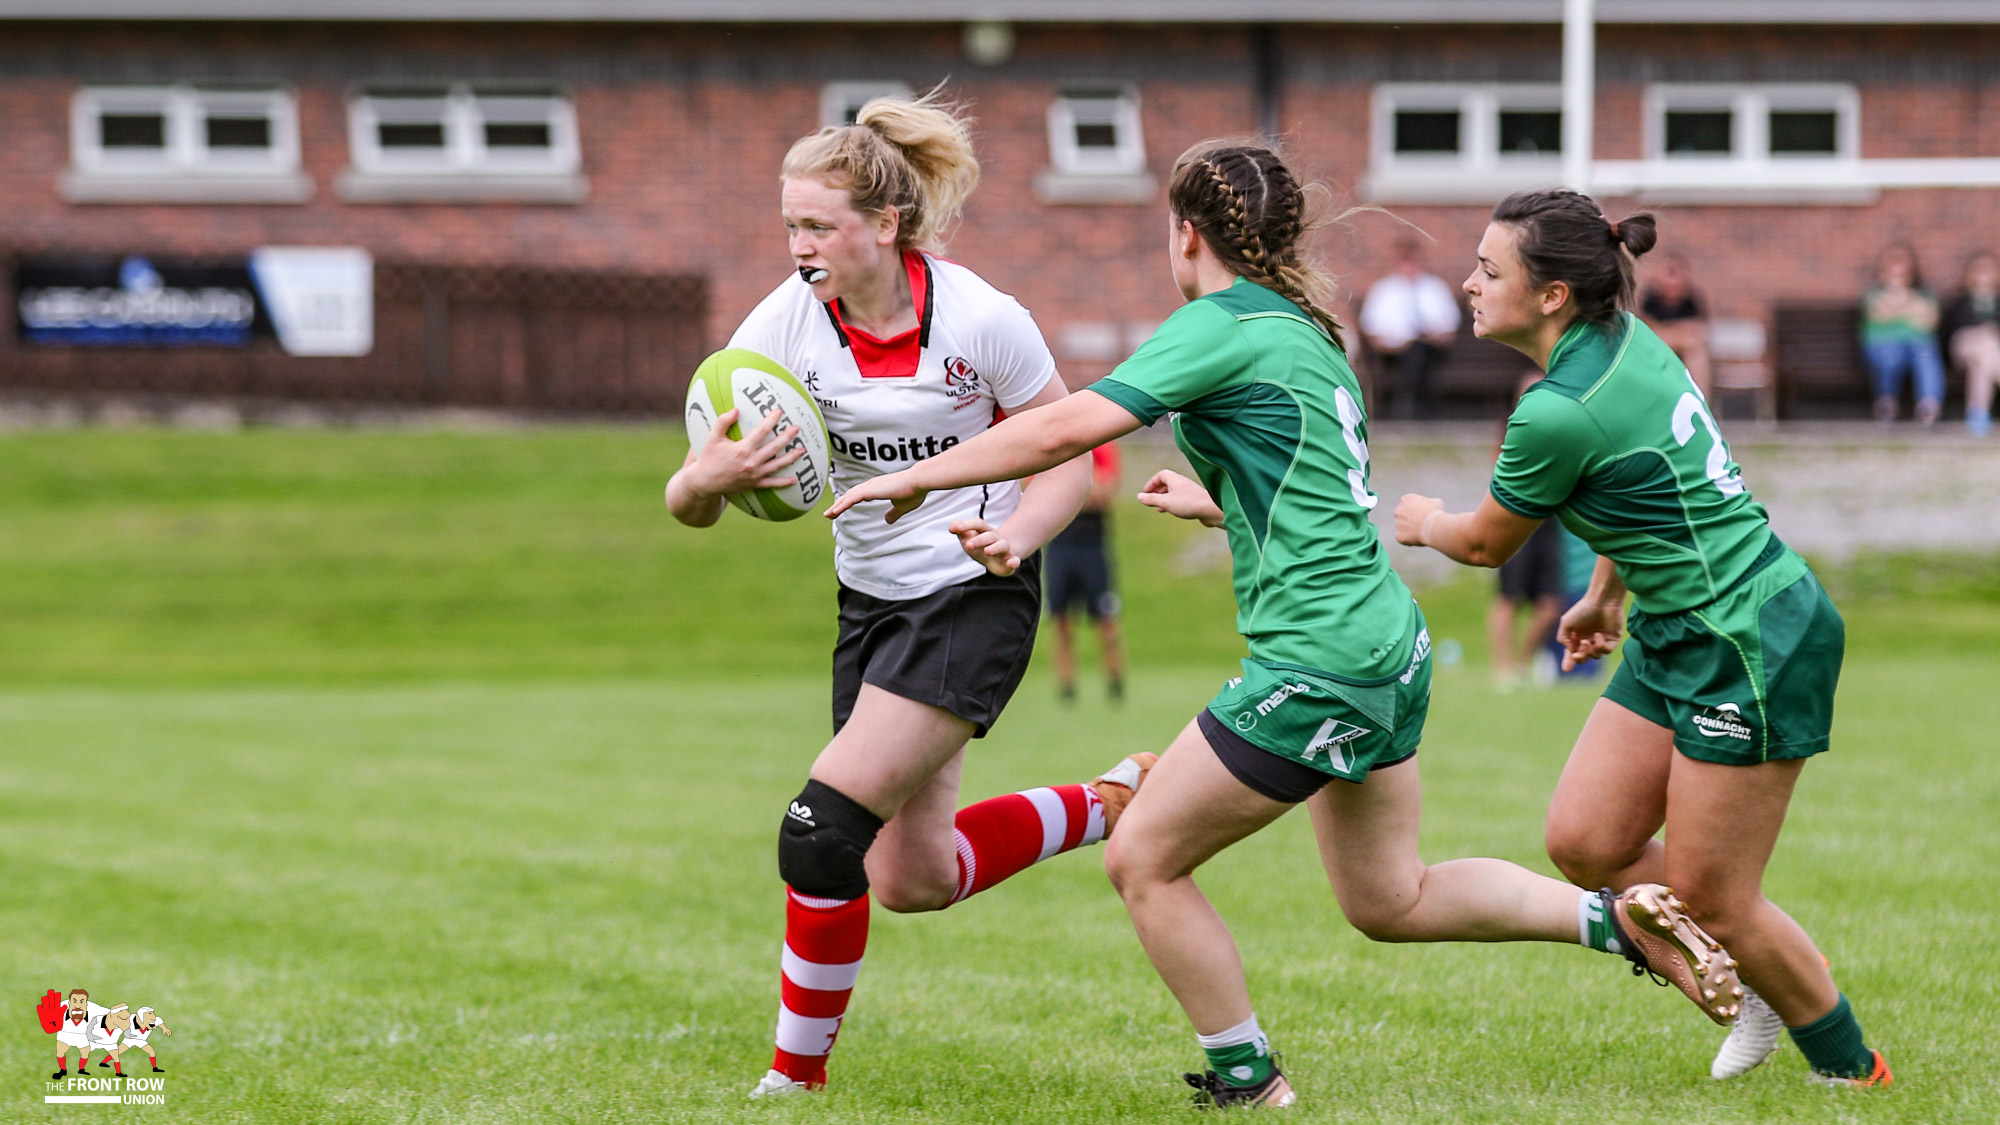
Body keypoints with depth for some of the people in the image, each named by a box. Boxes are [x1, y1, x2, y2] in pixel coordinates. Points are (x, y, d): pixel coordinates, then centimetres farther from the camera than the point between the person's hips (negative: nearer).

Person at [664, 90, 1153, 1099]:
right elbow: (687, 504, -10)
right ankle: (1107, 806, 31)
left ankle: (796, 1076, -1)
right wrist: (710, 478, -34)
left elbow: (1069, 454, -5)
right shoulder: (783, 324, -9)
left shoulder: (980, 319, -17)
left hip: (975, 598, -6)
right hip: (872, 601, 6)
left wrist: (1017, 534, -25)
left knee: (821, 832, -16)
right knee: (913, 877, 8)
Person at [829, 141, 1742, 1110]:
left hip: (1316, 663, -9)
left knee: (1142, 860, 4)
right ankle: (1617, 918, 13)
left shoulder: (1222, 328, -10)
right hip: (1387, 645, 9)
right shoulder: (1306, 332, 16)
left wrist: (916, 478, -10)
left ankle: (1247, 1087, 10)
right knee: (1391, 901, 21)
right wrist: (1207, 502, 43)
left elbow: (1065, 429, -18)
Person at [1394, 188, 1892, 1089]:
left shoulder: (1560, 414, -24)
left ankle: (1855, 1071, 17)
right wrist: (1605, 595, 31)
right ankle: (1759, 981, 23)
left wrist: (1425, 521, 17)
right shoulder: (1621, 339, 3)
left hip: (1753, 645, -9)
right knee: (1582, 841, 6)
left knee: (1712, 899, -1)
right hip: (1679, 640, 9)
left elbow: (1487, 544, -5)